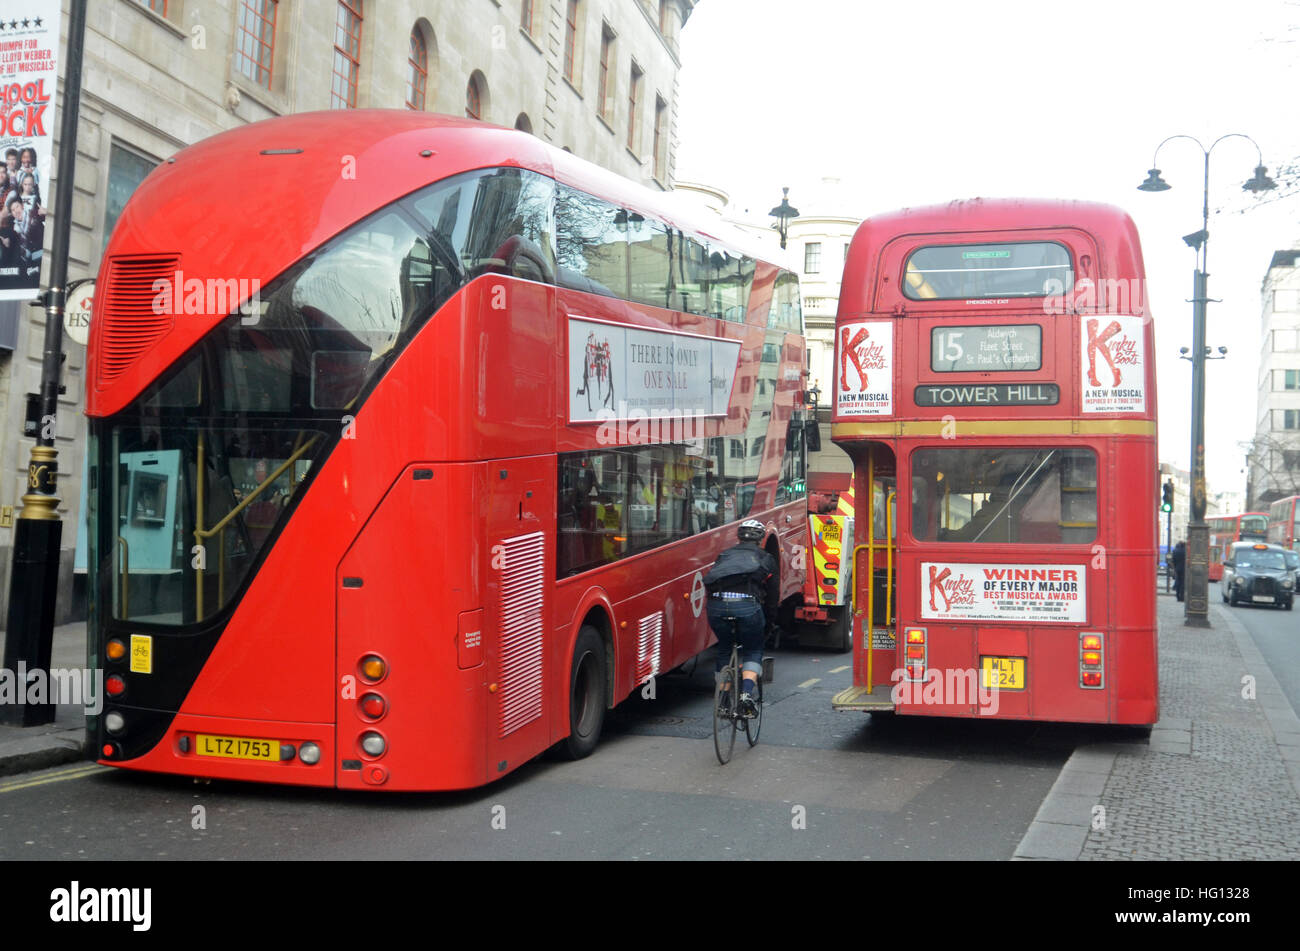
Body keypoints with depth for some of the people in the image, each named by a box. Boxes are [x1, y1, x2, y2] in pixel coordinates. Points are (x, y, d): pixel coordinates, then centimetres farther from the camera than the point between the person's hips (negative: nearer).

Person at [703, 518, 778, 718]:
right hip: (747, 605, -2)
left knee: (724, 649, 25)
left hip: (717, 604, 3)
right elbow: (772, 595, 25)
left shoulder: (724, 555, 31)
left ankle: (724, 699, 22)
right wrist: (768, 625, 36)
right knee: (753, 651, 18)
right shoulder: (765, 559, 24)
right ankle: (747, 695, -3)